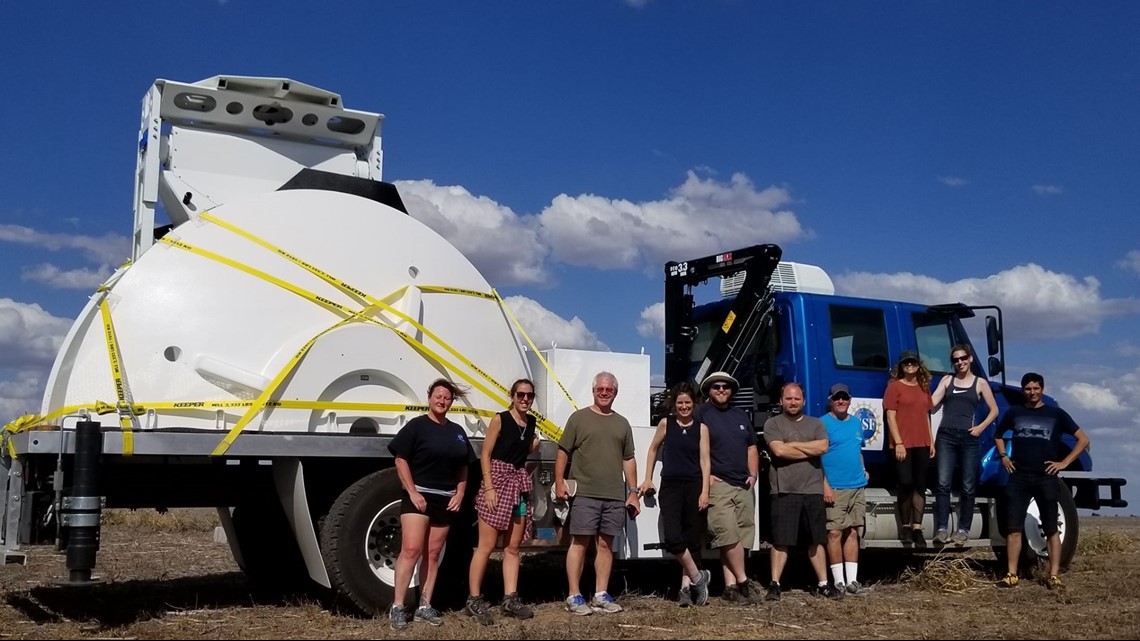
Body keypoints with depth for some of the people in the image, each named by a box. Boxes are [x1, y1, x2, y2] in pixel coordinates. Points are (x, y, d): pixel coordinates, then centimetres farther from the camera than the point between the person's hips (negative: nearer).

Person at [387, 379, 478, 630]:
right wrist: (412, 492, -15)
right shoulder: (417, 425, -4)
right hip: (419, 496, -5)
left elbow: (463, 467, 19)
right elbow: (400, 461, -8)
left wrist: (460, 494, 5)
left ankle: (425, 606, 14)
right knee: (411, 550, -13)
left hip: (446, 499, 6)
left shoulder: (457, 431, 13)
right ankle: (397, 607, -8)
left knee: (433, 554, 8)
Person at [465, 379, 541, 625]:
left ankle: (510, 599, 12)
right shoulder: (500, 419, -6)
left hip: (520, 482, 6)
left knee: (513, 547, 8)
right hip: (498, 479, -6)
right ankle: (474, 600, 1)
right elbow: (485, 454, -9)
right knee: (486, 546, -5)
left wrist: (534, 445, 9)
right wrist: (488, 487, -16)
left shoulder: (531, 422, 12)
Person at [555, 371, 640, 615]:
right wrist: (559, 482, -8)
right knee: (579, 542, -3)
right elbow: (563, 453, 1)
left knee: (605, 544, 7)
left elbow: (628, 460, 17)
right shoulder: (579, 418, 3)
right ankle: (574, 596, 2)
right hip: (584, 493, -4)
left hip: (615, 495, 4)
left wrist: (633, 491, 11)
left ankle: (601, 595, 14)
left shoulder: (622, 423, 15)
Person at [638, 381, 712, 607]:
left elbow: (704, 460, 2)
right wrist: (648, 479, 14)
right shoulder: (666, 424, 5)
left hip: (694, 486, 1)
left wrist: (704, 491, -6)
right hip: (670, 486, 0)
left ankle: (686, 587, 13)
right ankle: (698, 577, 3)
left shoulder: (701, 428, 5)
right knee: (672, 537, -15)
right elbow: (653, 449, 17)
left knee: (692, 538, 4)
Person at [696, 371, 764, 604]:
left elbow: (752, 448, 24)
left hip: (744, 486, 7)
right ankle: (743, 582, -5)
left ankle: (731, 587, 4)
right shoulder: (701, 414, 0)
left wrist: (753, 474, 11)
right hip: (717, 484, -6)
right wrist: (705, 475, -13)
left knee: (741, 539, 2)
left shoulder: (741, 416, 21)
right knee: (729, 534, -16)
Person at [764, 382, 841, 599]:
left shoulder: (816, 424, 13)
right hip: (784, 491, -3)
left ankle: (822, 583, 17)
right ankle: (774, 584, 2)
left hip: (813, 490, 3)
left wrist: (792, 444, -7)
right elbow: (779, 450, -13)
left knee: (817, 540, 10)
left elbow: (822, 447, -5)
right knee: (781, 540, -3)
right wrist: (809, 451, -5)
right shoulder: (773, 424, 3)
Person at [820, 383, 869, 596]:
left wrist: (863, 470, 11)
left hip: (857, 487, 6)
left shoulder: (856, 423, 16)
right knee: (835, 533, -5)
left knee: (852, 532, 8)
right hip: (835, 488, -6)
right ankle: (838, 580, 2)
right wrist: (825, 485, -16)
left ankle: (852, 579, 13)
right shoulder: (823, 423, -5)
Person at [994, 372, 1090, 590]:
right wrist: (1004, 456, 11)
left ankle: (1054, 576, 7)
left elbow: (1083, 439, 6)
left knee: (1051, 529, 3)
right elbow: (998, 435, 26)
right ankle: (1012, 575, 2)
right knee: (1013, 528, -2)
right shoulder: (1014, 413, 10)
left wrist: (1064, 462, -2)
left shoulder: (1056, 414, 4)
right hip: (1018, 478, 2)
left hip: (1046, 478, -2)